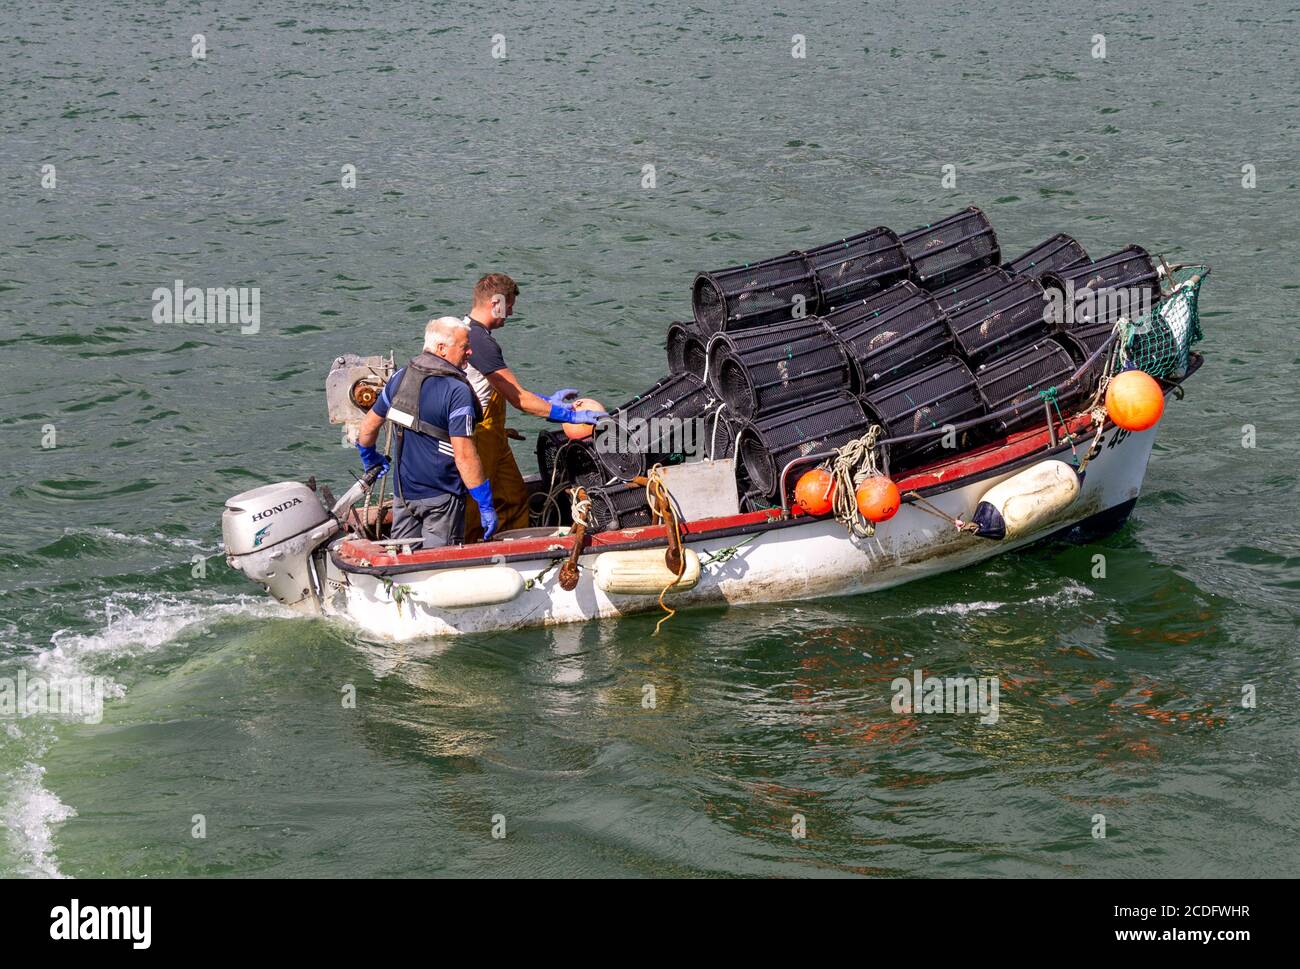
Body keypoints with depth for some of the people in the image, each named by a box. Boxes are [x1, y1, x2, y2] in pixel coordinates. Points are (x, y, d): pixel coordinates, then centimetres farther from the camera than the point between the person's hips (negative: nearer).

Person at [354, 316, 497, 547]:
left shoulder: (400, 377, 3)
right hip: (441, 497, -6)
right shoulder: (457, 392, -19)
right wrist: (486, 505, -17)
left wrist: (369, 457, 34)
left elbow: (369, 426, 13)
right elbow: (464, 455, -23)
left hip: (403, 492, 7)